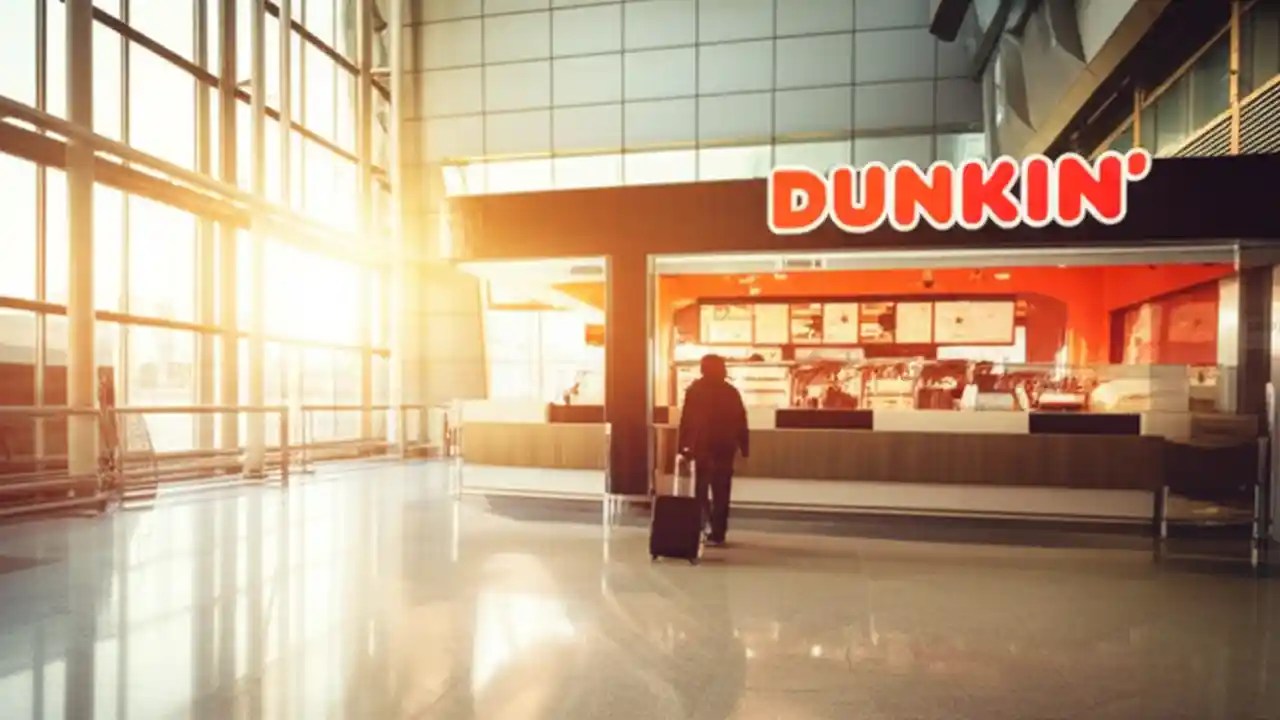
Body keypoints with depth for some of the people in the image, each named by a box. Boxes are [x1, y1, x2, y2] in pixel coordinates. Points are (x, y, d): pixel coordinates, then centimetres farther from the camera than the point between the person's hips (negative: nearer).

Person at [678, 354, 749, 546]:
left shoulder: (694, 390, -2)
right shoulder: (731, 392, 2)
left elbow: (685, 421, -5)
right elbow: (740, 423, 2)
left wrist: (682, 447, -2)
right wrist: (745, 449, 7)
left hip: (700, 447, -1)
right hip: (724, 449, 1)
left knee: (701, 491, 11)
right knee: (721, 493, 8)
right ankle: (717, 533, 9)